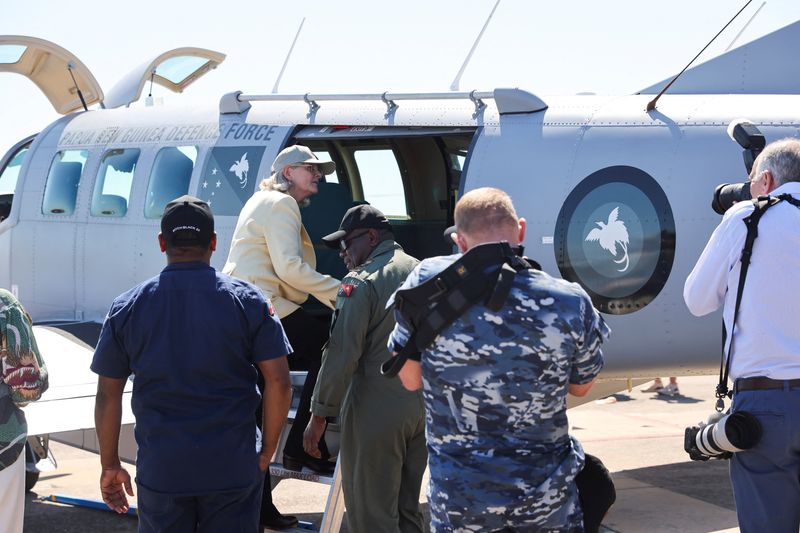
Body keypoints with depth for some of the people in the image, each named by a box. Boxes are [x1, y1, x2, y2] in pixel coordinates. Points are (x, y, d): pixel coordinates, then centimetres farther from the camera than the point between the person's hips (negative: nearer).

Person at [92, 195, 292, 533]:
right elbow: (278, 382, -6)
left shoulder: (128, 307, 0)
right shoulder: (247, 300, -3)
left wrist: (110, 465, 11)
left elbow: (108, 396, 2)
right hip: (234, 468, -1)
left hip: (160, 470, 1)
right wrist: (267, 452, 5)